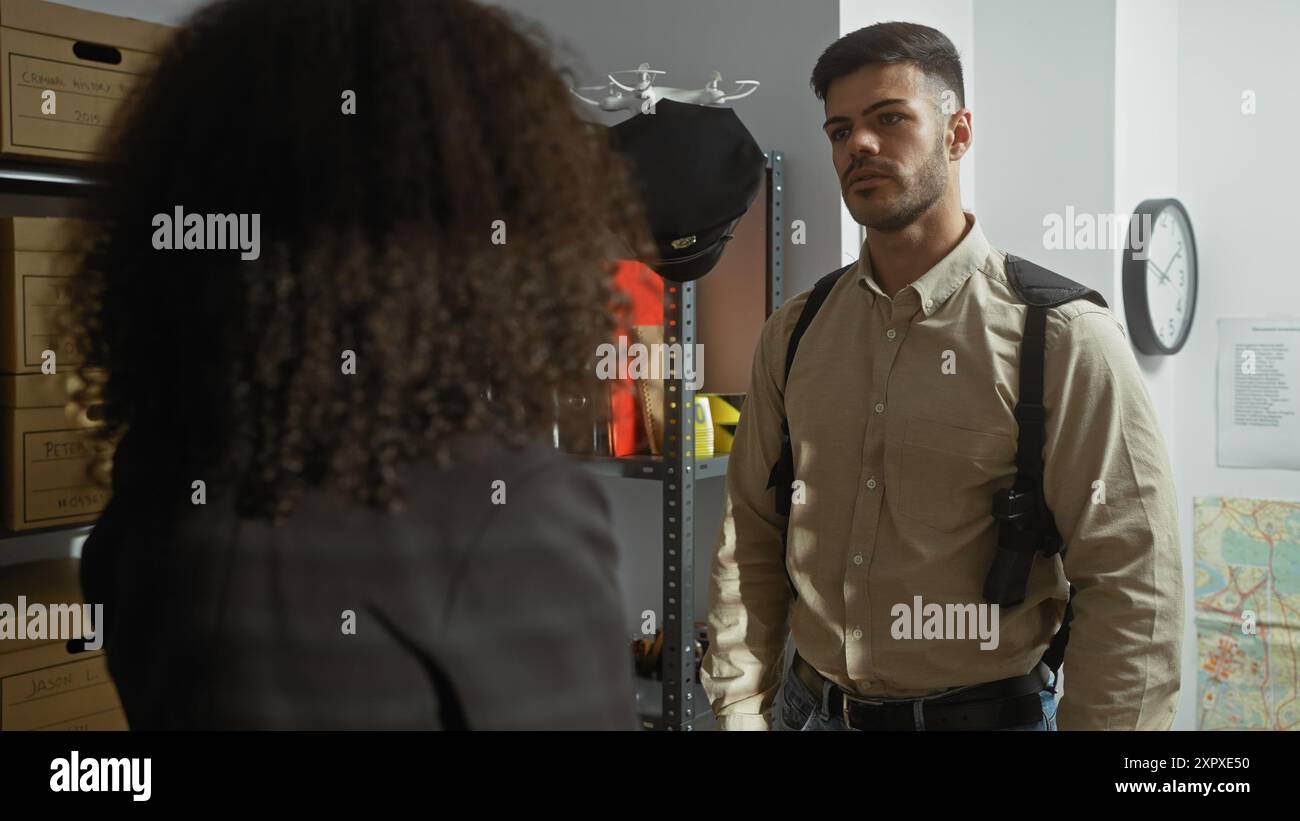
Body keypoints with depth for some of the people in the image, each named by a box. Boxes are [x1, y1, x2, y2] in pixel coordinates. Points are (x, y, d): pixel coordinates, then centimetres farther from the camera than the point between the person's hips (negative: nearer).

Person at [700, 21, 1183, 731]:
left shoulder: (1064, 339, -13)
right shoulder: (792, 334, 1)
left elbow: (1131, 587, -14)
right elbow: (751, 538, 4)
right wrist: (739, 707, 1)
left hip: (984, 709, -3)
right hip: (811, 706, 4)